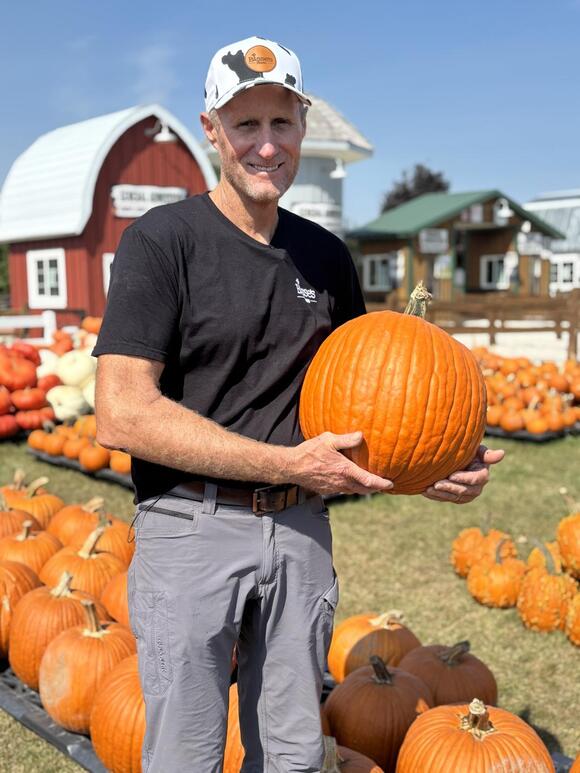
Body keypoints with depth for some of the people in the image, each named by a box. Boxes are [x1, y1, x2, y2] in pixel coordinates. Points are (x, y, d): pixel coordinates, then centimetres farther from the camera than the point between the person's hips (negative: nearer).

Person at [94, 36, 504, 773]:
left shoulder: (327, 256, 10)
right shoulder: (161, 241, -8)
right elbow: (122, 415, -18)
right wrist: (290, 465, -18)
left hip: (301, 531, 5)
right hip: (191, 527, -5)